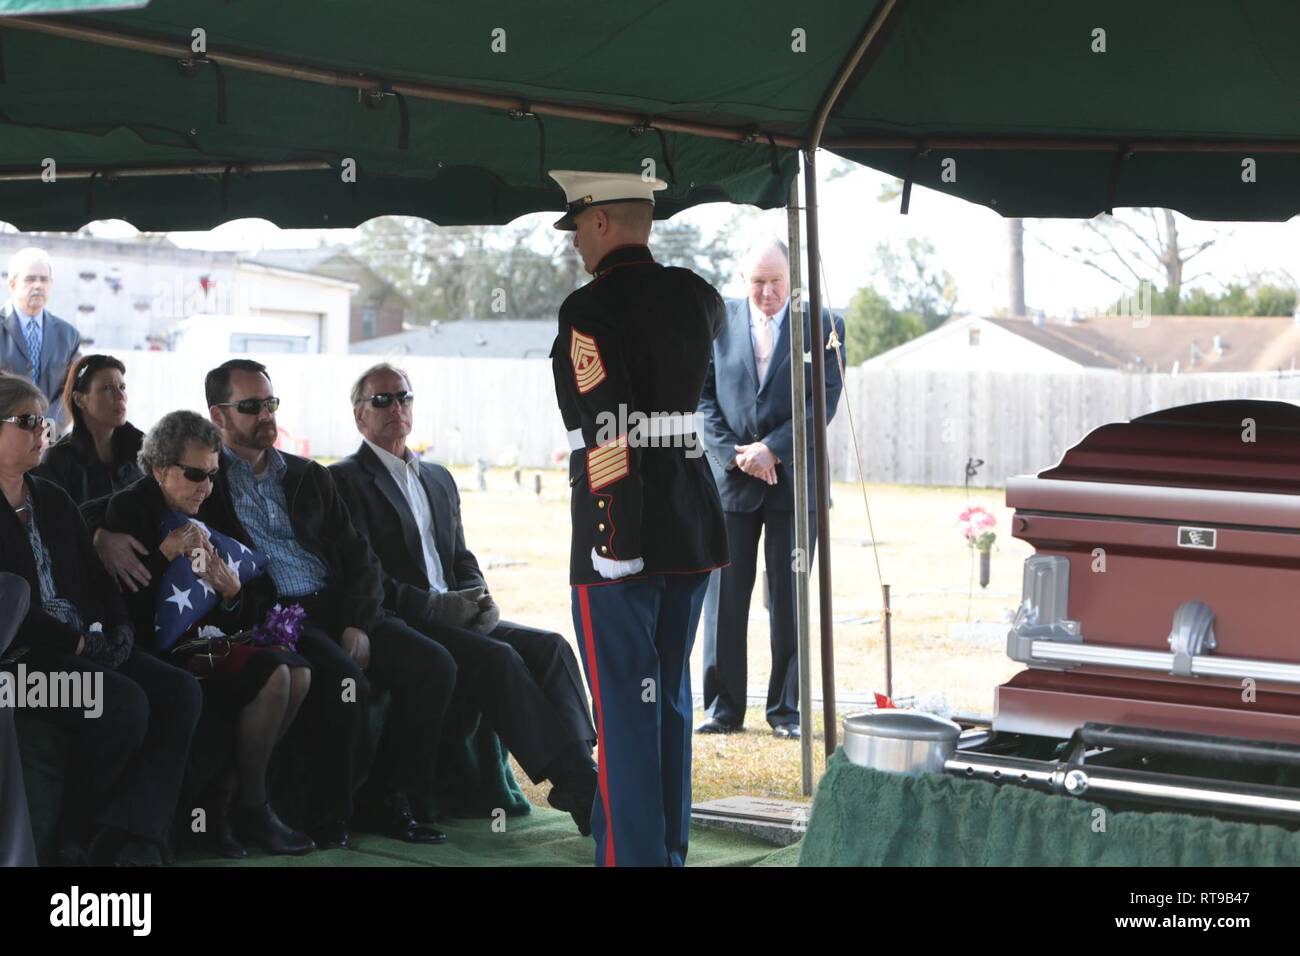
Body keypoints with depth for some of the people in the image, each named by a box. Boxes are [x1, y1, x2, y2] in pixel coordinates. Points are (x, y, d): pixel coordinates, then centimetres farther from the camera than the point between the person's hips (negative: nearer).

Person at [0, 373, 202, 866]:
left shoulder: (53, 500, 21)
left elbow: (94, 574, 20)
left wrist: (117, 627, 2)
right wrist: (74, 642, -16)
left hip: (86, 645, 8)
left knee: (181, 691, -15)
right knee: (124, 703, -30)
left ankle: (122, 835, -23)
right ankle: (71, 841, -14)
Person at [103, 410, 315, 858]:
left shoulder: (201, 514, 13)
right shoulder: (128, 509, -8)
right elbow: (124, 603, -18)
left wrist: (231, 593, -9)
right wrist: (165, 555, -24)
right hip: (158, 645, -8)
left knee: (298, 673, -9)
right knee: (272, 675, -22)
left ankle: (224, 800, -5)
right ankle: (249, 808, -7)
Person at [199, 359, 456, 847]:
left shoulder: (310, 477, 22)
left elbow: (359, 557, 16)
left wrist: (359, 623, -1)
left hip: (335, 608, 6)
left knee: (433, 664, -15)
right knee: (344, 677, -34)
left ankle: (385, 800, -5)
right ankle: (330, 812, -16)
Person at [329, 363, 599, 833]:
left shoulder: (439, 479, 24)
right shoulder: (346, 480, 0)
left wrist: (480, 600, -1)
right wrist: (433, 607, -18)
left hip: (456, 618, 7)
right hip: (400, 627, -7)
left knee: (549, 646, -17)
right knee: (497, 657, -29)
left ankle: (581, 771, -30)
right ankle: (574, 783, -31)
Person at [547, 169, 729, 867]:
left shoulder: (590, 309, -14)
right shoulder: (694, 295, 7)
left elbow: (609, 436, -21)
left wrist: (614, 543, -19)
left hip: (620, 535, -7)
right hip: (694, 532, 7)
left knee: (625, 706, -1)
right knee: (670, 695, 16)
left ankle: (633, 852, 0)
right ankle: (670, 848, 24)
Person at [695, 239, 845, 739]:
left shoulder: (822, 326, 1)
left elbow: (826, 398, -5)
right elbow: (703, 396, 3)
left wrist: (773, 450, -13)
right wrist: (733, 454, -9)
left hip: (793, 480, -1)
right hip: (730, 479, 1)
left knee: (789, 603, 3)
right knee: (724, 600, 2)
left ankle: (785, 710, 12)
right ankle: (723, 707, 10)